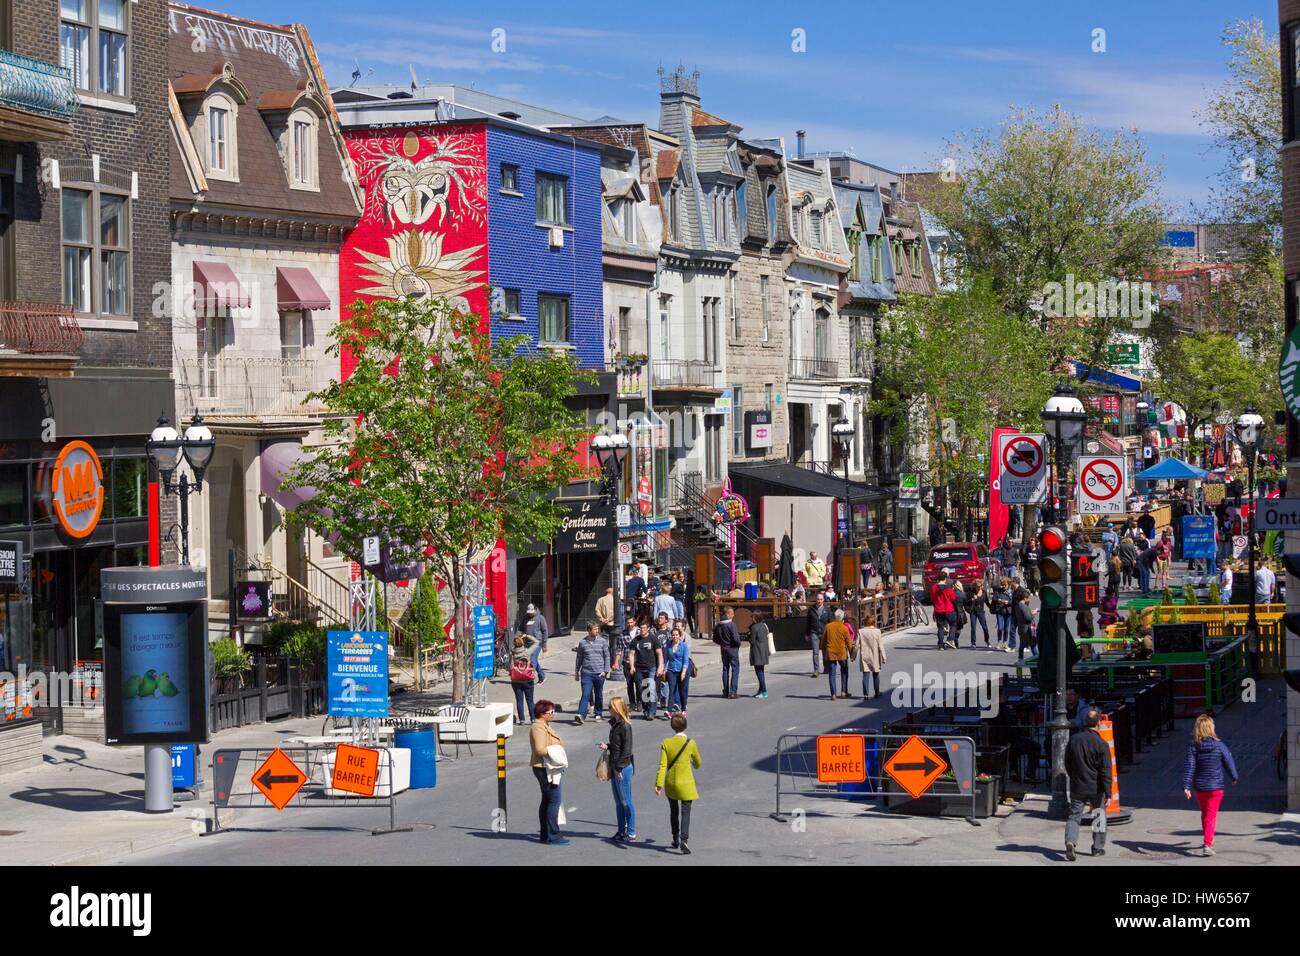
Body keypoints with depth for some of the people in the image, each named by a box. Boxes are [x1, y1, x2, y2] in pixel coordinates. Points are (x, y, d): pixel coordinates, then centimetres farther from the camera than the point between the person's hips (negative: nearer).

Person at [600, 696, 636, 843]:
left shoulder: (625, 726, -17)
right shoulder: (615, 724, 11)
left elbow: (626, 750, -19)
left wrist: (619, 768, -18)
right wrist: (607, 747, 1)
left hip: (623, 768, -9)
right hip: (615, 767, 9)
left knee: (626, 802, -2)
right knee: (618, 802, 14)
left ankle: (631, 834, 4)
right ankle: (621, 831, 22)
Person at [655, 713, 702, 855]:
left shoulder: (666, 743, -7)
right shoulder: (690, 743, -10)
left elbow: (662, 765, -12)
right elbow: (697, 763, 6)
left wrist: (658, 784, -13)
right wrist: (695, 766, 30)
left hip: (670, 783, 3)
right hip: (686, 783, -2)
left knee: (674, 811, 18)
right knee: (685, 812, -1)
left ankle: (676, 839, 28)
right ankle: (684, 839, -17)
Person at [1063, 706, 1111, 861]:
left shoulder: (1073, 740, 0)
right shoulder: (1101, 745, -14)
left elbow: (1067, 765, 11)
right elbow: (1105, 772, -15)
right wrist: (1108, 794, -12)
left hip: (1077, 788, 2)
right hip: (1096, 789, -2)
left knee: (1074, 816, 4)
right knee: (1099, 816, 17)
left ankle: (1070, 841, -20)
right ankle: (1098, 848, 23)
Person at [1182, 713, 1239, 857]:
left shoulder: (1193, 747, -9)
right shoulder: (1219, 745, -10)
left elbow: (1190, 767, -14)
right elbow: (1229, 763, 1)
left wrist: (1186, 786, -15)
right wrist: (1234, 777, 19)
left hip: (1199, 787, 2)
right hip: (1215, 787, -2)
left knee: (1204, 814, 22)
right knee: (1211, 816, 0)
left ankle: (1208, 841, 37)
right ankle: (1207, 844, -14)